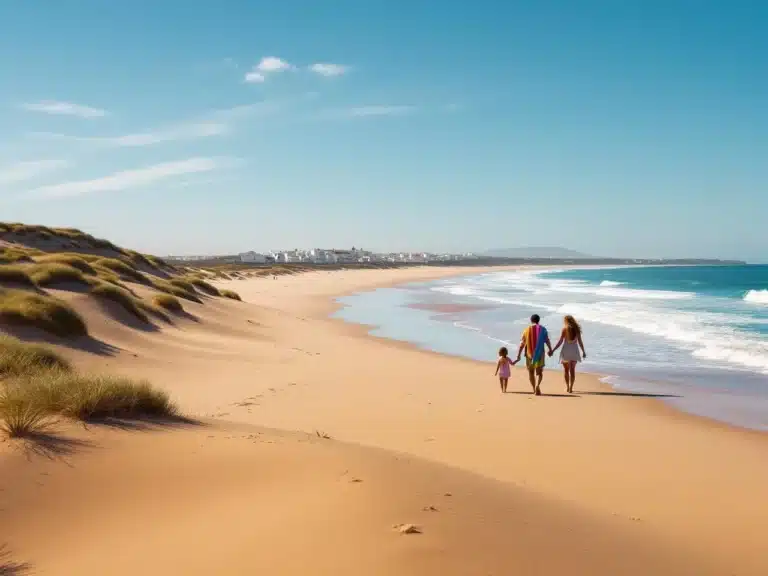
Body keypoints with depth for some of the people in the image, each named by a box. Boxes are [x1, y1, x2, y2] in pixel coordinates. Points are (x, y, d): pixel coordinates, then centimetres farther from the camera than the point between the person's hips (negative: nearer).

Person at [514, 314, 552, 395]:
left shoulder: (527, 330, 2)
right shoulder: (543, 329, -1)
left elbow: (522, 344, 0)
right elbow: (547, 341, -2)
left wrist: (518, 356, 5)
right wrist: (550, 350, 16)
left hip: (529, 354, 1)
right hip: (539, 354, -1)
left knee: (531, 372, 17)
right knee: (539, 372, 5)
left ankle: (534, 389, 25)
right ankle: (537, 385, -23)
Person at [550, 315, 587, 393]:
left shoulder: (564, 329, -6)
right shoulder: (577, 329, 2)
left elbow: (560, 342, -9)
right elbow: (580, 342, 3)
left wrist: (553, 351, -6)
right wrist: (583, 352, 14)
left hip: (566, 351, -2)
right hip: (574, 351, 2)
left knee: (566, 369, 13)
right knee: (572, 370, 8)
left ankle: (567, 387, 12)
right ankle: (570, 388, 3)